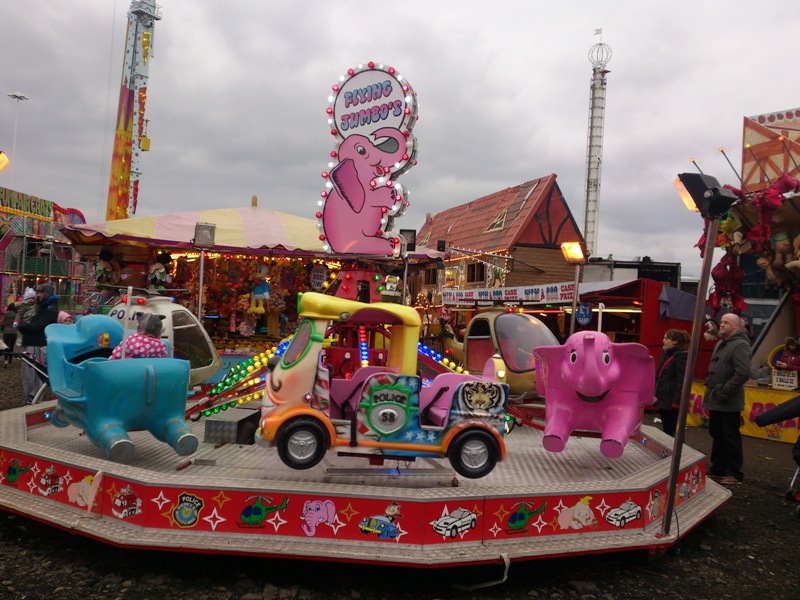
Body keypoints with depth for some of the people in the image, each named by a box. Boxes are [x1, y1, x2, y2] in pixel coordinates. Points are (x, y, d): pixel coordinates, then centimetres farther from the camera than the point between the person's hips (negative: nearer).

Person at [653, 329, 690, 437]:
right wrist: (654, 394, 10)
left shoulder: (681, 356, -11)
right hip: (663, 400, 8)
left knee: (676, 432, 0)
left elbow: (681, 381, -17)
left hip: (672, 402, -8)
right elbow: (658, 376, 19)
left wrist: (677, 402, -22)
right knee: (666, 431, 15)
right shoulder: (665, 354, 14)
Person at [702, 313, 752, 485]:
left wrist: (725, 392, -21)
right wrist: (709, 385, 13)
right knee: (717, 435, 17)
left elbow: (743, 373, -24)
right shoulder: (720, 343, 16)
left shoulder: (740, 345, -14)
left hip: (728, 402, -9)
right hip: (715, 400, 9)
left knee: (731, 438, 0)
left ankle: (735, 474, 10)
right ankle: (718, 468, 29)